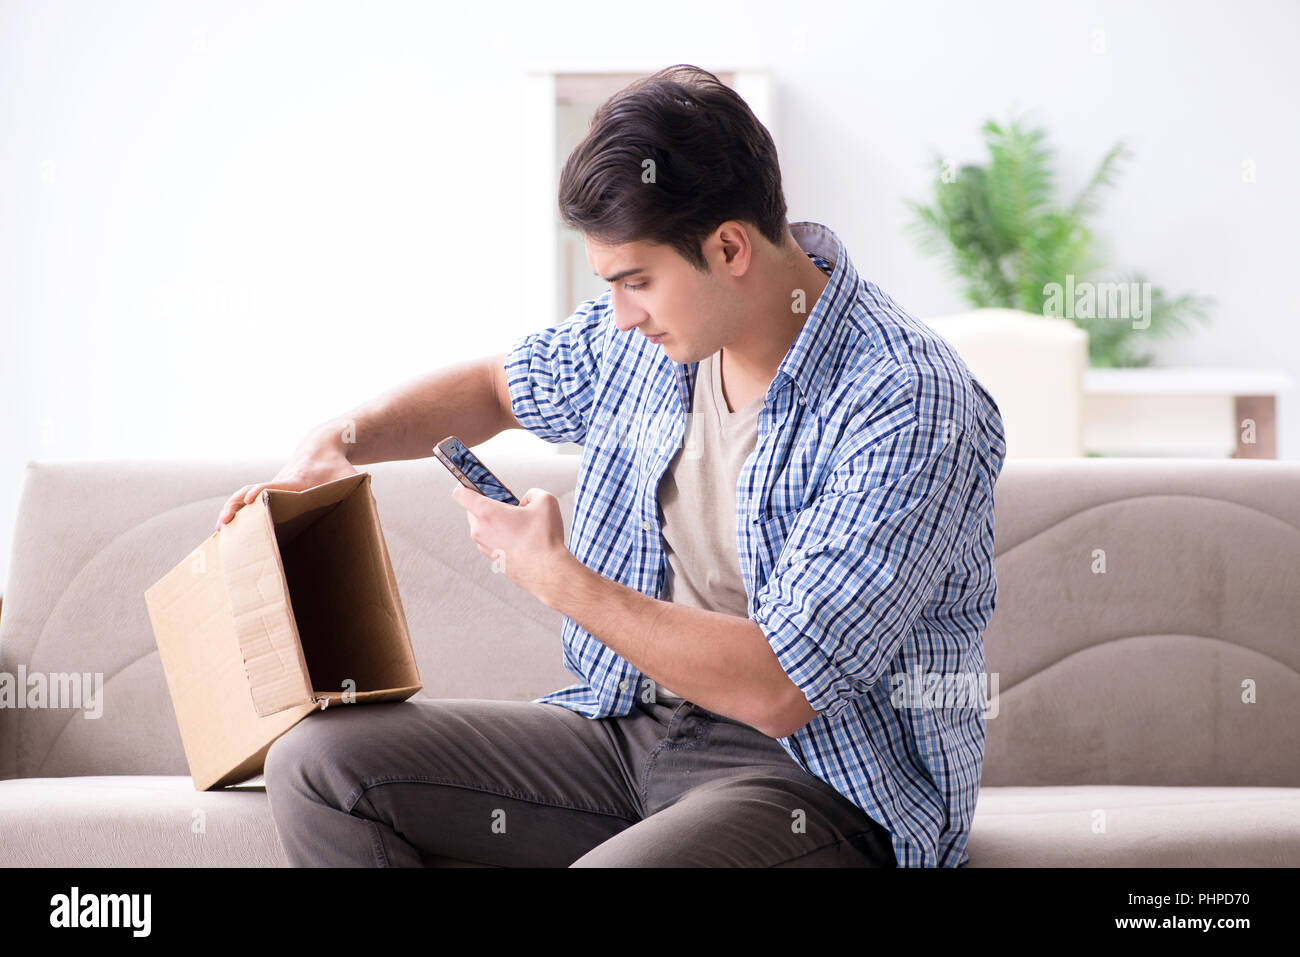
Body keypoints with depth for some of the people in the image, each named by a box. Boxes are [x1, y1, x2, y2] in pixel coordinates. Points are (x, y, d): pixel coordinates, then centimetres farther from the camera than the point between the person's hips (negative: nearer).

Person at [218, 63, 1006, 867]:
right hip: (635, 726, 8)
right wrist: (339, 442, 8)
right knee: (318, 759, -5)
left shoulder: (908, 409, -21)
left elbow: (777, 691, -25)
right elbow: (500, 387, 26)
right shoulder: (653, 328, 3)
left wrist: (555, 577, -18)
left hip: (822, 782, -8)